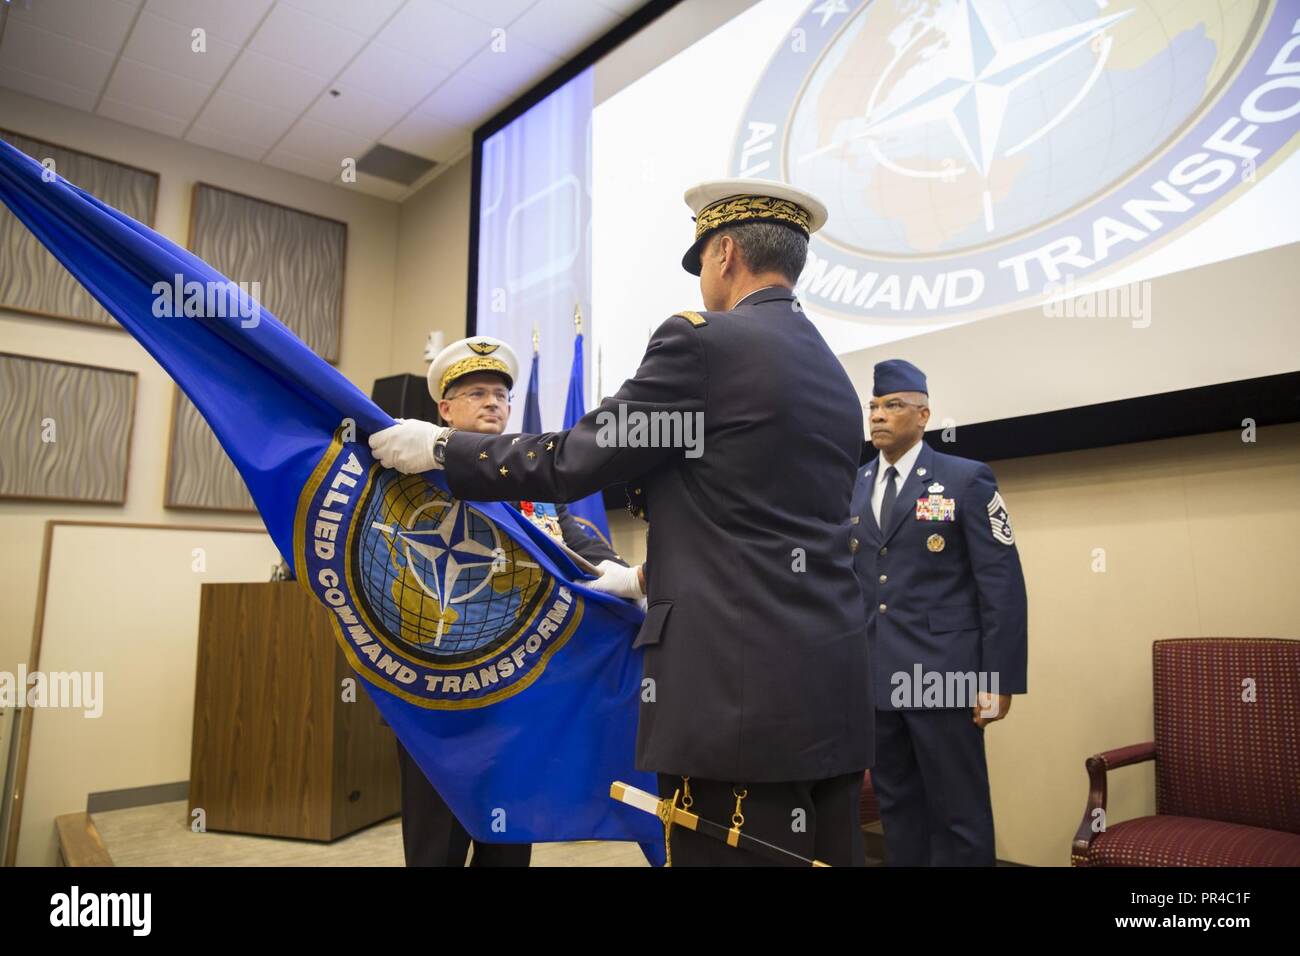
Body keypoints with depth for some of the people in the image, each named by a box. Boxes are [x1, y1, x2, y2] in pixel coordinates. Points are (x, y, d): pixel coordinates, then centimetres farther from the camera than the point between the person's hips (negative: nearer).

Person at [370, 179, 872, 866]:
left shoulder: (702, 340, -8)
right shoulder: (835, 378, 17)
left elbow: (572, 462, -6)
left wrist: (439, 447, 9)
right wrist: (649, 580, 33)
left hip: (737, 690, -8)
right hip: (831, 693, 9)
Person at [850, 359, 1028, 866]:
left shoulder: (967, 480, -1)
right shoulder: (852, 489, 11)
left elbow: (1002, 584, -4)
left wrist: (1000, 679, -9)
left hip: (942, 675, -4)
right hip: (873, 678, 4)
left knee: (959, 816, 4)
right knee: (897, 810, 15)